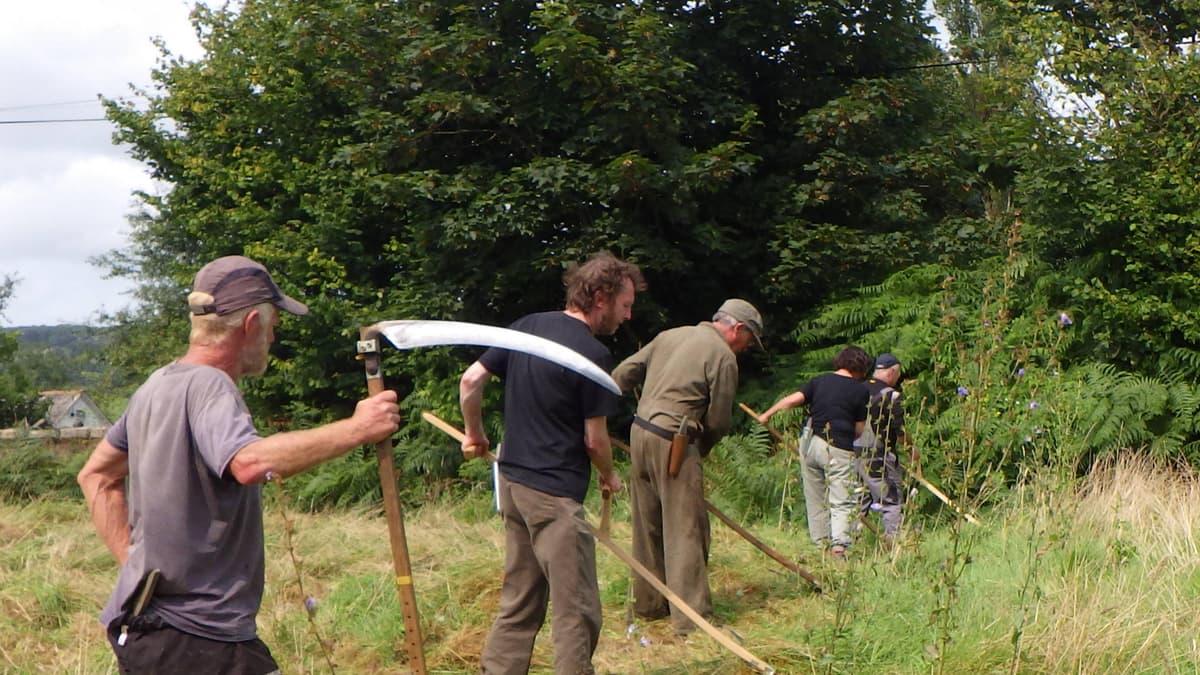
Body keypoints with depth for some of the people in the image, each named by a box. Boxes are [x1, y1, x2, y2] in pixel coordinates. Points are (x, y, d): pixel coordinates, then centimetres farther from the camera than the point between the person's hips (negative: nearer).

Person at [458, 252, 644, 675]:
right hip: (554, 495, -8)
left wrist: (475, 434, 22)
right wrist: (609, 476, 8)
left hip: (512, 481, 8)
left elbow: (470, 381, 8)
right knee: (577, 611, -1)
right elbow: (595, 439, -11)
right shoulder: (593, 355, -16)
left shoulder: (527, 327, 6)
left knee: (518, 602, 17)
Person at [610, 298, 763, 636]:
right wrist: (700, 451, 11)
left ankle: (648, 603, 25)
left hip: (639, 432, 8)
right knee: (686, 529, -4)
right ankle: (691, 617, -3)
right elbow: (718, 421, -5)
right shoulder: (723, 356, -6)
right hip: (673, 442, -8)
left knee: (648, 525, 15)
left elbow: (622, 374, 16)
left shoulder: (669, 336, 15)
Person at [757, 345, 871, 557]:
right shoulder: (860, 390, 0)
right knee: (841, 502, -4)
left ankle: (820, 544, 18)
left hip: (811, 443, 4)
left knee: (815, 500, 14)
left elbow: (794, 398, -2)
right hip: (839, 449, -4)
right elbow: (859, 429, 2)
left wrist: (767, 414, 7)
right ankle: (839, 545, -19)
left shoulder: (819, 380, 9)